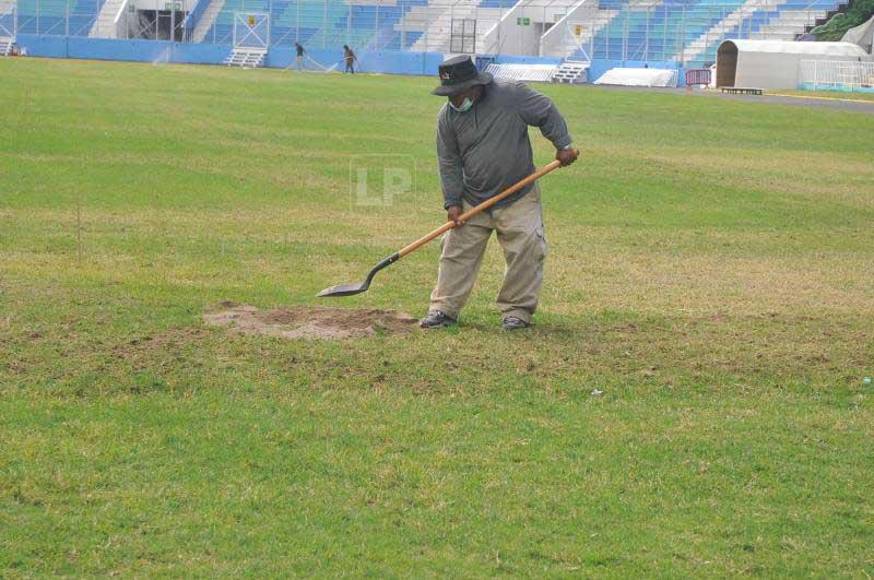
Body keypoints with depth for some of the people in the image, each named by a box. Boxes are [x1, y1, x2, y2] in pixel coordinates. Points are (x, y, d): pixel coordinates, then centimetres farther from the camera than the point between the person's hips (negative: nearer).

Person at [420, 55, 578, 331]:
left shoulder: (511, 96, -14)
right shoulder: (447, 117, -4)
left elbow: (547, 113, -2)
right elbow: (449, 162, 0)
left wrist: (563, 144, -9)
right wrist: (452, 202, -5)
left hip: (519, 198, -2)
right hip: (472, 200, 3)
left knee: (526, 252, -5)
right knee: (457, 252, 2)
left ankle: (517, 309, 8)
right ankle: (444, 308, 9)